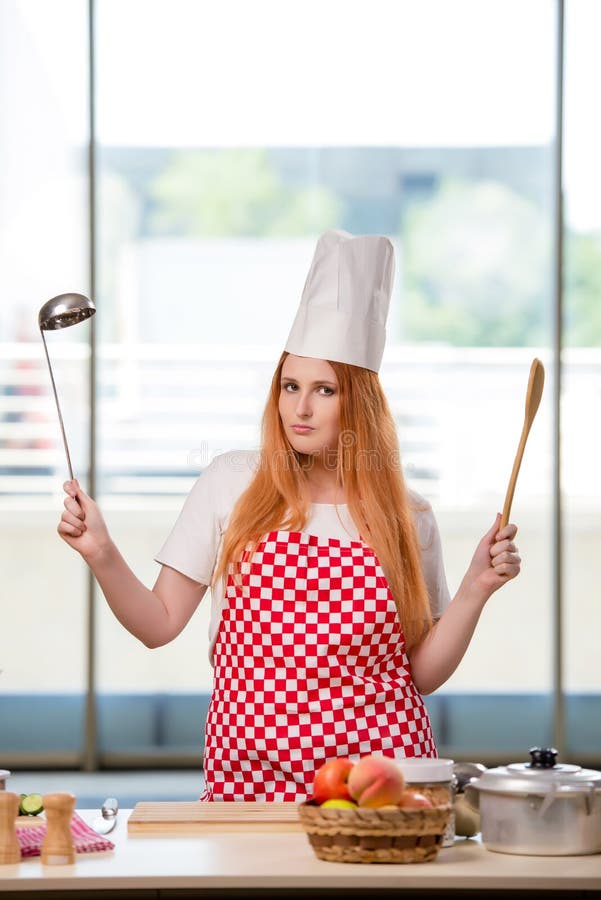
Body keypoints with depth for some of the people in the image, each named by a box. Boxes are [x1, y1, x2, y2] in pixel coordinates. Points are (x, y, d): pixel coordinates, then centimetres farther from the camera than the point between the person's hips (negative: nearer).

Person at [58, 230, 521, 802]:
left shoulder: (407, 520, 7)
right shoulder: (230, 484, 6)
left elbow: (422, 674, 9)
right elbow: (160, 624, 7)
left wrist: (476, 589, -2)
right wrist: (101, 556, -7)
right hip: (249, 773, 0)